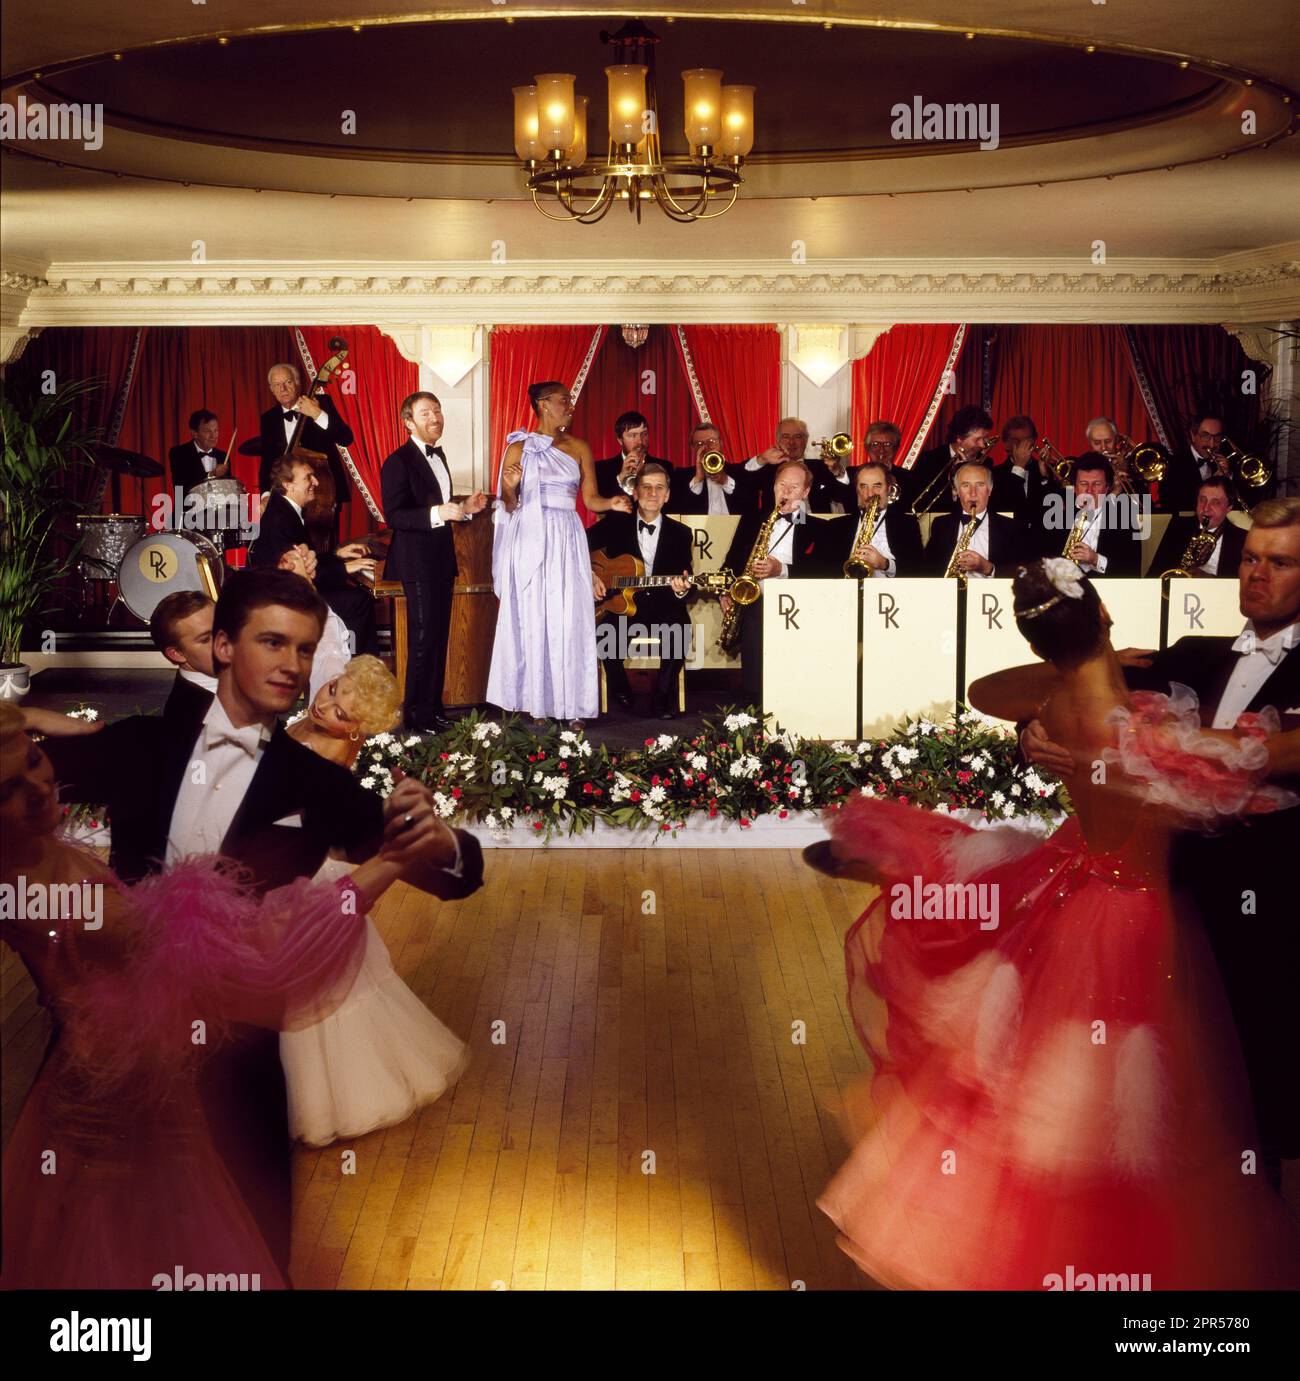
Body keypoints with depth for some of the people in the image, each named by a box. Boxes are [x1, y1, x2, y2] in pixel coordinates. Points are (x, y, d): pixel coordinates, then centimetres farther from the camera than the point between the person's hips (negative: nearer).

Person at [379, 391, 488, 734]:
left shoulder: (438, 455, 14)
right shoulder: (399, 462, -13)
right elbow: (393, 515, -21)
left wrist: (464, 507, 6)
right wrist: (439, 513, -29)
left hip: (442, 557, 9)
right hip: (418, 560, -9)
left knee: (439, 636, 13)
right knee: (423, 637, -6)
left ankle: (434, 707, 22)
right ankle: (418, 715, 2)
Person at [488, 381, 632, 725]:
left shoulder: (579, 448, 10)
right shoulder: (519, 447, 5)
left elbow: (591, 499, 6)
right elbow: (508, 505, 4)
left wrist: (612, 503, -13)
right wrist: (511, 487, -17)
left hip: (566, 542, 2)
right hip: (530, 539, -1)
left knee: (569, 620, -3)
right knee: (532, 619, -1)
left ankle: (570, 705, 0)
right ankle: (536, 703, 5)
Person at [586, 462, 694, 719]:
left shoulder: (680, 533, 6)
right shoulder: (615, 524, 5)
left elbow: (686, 582, 0)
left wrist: (682, 589, -24)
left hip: (661, 608, 0)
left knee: (680, 629, -32)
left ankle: (662, 696, -10)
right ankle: (620, 691, -2)